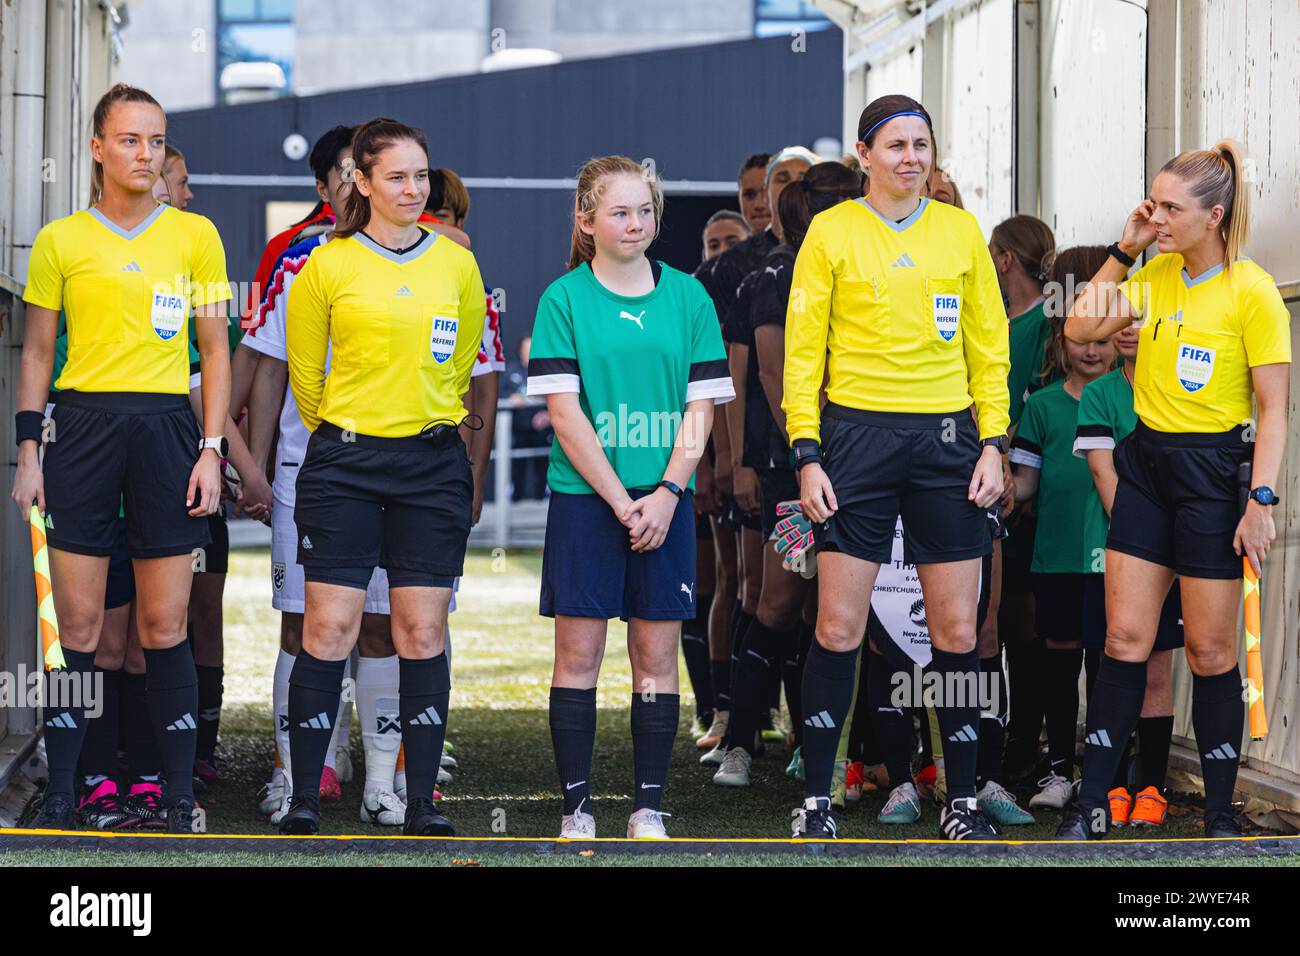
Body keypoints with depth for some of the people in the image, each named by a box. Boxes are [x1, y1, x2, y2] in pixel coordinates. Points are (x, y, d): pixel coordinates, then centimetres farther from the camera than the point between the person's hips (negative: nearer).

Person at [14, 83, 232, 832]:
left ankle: (181, 797, 5)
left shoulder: (195, 236, 7)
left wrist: (211, 449, 0)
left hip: (166, 428, 0)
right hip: (85, 427, 0)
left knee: (166, 627, 1)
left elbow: (216, 351, 8)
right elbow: (37, 353, 10)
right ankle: (60, 793, 4)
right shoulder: (61, 240, 6)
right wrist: (29, 451, 2)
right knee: (77, 624, -1)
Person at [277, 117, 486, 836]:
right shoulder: (328, 266, 0)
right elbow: (304, 370, 10)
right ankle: (303, 799, -1)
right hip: (343, 462, -2)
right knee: (328, 629, -6)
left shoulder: (457, 265, 7)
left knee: (423, 632, 1)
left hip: (433, 463, 2)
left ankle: (422, 803, 5)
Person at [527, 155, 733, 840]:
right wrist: (621, 501, -11)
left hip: (665, 502, 2)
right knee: (578, 652, -1)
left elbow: (700, 407, 4)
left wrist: (666, 494, -8)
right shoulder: (564, 299, 0)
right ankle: (577, 809, 5)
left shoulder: (686, 296, 7)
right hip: (584, 498, -2)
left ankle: (648, 809, 9)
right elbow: (564, 412, -6)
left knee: (657, 654, 3)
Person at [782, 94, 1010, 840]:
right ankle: (817, 799, 5)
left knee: (958, 631, 2)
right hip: (858, 436, -2)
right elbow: (803, 349, 1)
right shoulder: (832, 232, 3)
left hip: (947, 441, 2)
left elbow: (990, 345, 12)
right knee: (839, 627, -4)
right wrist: (807, 454, -6)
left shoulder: (961, 231, 10)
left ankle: (962, 801, 11)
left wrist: (993, 443, 3)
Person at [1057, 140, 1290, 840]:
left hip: (1212, 468, -5)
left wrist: (1261, 503, -17)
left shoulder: (1252, 292, -11)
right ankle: (1090, 807, 6)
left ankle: (1221, 815, 12)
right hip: (1145, 460, 5)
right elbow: (1080, 327, 6)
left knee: (1210, 650, 1)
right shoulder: (1158, 273, 7)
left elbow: (1273, 409, -11)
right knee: (1124, 637, 3)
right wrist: (1123, 251, 1)